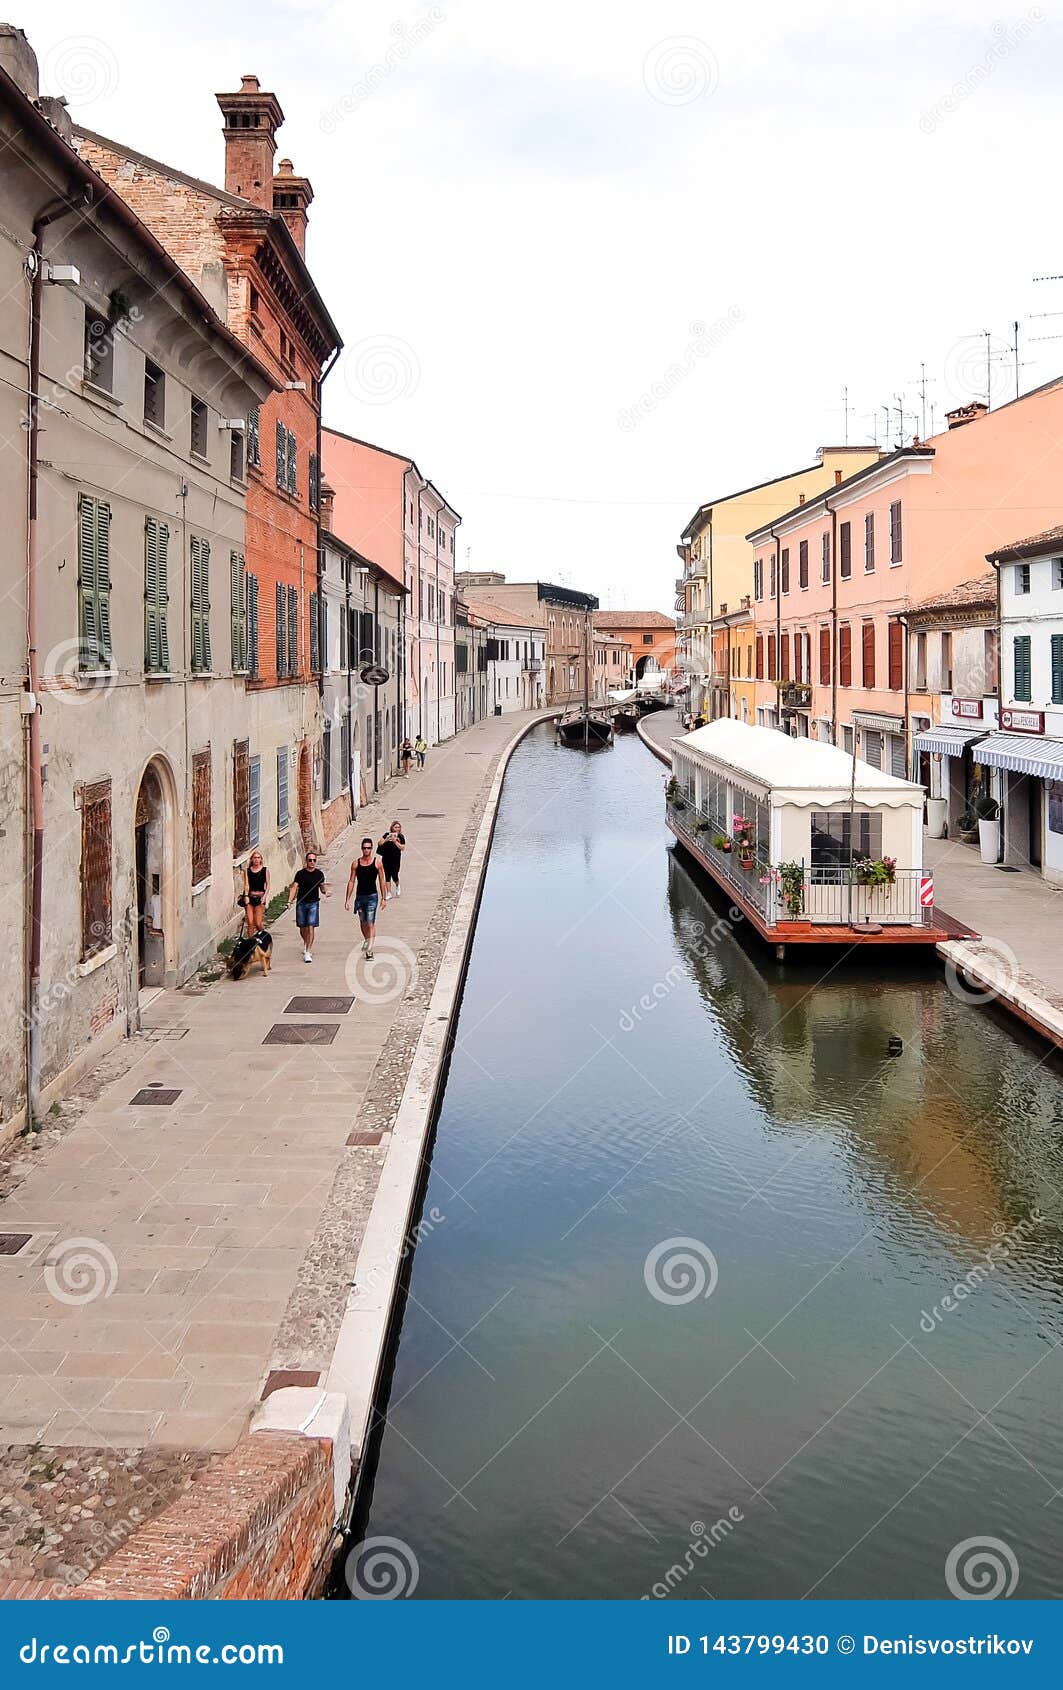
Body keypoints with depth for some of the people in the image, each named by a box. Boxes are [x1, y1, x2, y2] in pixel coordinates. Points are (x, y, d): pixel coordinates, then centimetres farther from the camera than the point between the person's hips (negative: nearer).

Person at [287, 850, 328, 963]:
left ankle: (308, 952, -11)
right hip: (301, 903, 1)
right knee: (302, 928, 11)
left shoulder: (319, 874, 4)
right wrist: (290, 900, -17)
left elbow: (322, 887, 14)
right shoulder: (300, 873, -1)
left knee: (311, 928, -10)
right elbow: (294, 887, -5)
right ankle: (306, 944, 40)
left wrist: (325, 891, -9)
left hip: (313, 904, -1)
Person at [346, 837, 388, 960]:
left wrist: (384, 898, 1)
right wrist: (348, 899, 1)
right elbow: (351, 882, 5)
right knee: (363, 922, 15)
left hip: (372, 896, -3)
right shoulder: (356, 863, 2)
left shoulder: (377, 862, -2)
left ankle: (369, 950, -12)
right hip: (360, 896, 3)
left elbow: (381, 881, 3)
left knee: (370, 923, -11)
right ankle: (366, 940, 40)